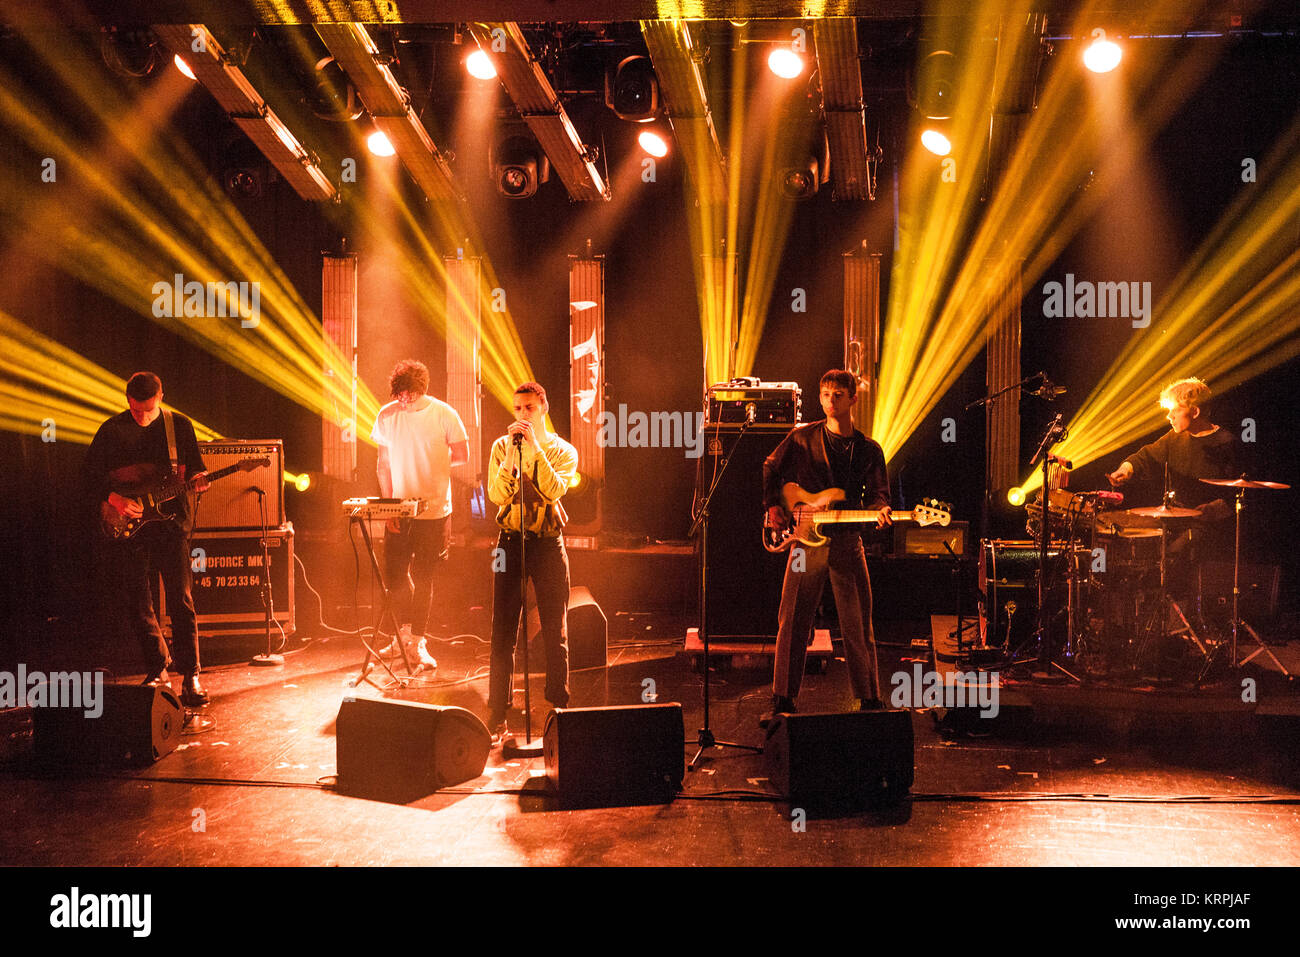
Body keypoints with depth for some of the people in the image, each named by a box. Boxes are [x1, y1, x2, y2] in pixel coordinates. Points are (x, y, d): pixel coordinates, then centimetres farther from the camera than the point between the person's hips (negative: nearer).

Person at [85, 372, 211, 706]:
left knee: (181, 600, -9)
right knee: (139, 605, 7)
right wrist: (113, 499, -9)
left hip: (171, 519, -2)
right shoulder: (111, 430, 3)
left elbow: (195, 467, 8)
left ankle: (190, 676, -6)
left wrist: (198, 479, -14)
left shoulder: (180, 426, 3)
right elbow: (91, 474, 6)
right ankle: (157, 669, 21)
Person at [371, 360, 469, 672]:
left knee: (422, 577, 0)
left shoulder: (443, 415, -7)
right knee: (394, 574, 4)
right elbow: (383, 464, 5)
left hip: (433, 509, -2)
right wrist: (388, 505, -1)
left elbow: (462, 456, 2)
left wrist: (431, 465, 2)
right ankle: (405, 632, 29)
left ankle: (417, 642, 13)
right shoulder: (386, 417, 0)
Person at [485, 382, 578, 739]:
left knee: (556, 634, 2)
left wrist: (534, 447, -18)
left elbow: (554, 491, -16)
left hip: (548, 544, -1)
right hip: (510, 542, 1)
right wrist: (513, 451, -16)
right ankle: (497, 715, 9)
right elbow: (497, 496, -8)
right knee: (502, 633, 1)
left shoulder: (563, 451, 3)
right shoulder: (502, 447, 6)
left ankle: (559, 709, 14)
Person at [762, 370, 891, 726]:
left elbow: (877, 494, 8)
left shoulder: (869, 450, 8)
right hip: (806, 540, 0)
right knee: (792, 623, 0)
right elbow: (771, 469, 16)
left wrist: (880, 511, -14)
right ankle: (783, 700, 10)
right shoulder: (802, 438, 5)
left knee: (858, 626, 3)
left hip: (847, 541, 1)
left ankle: (870, 701, 12)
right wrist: (773, 506, 4)